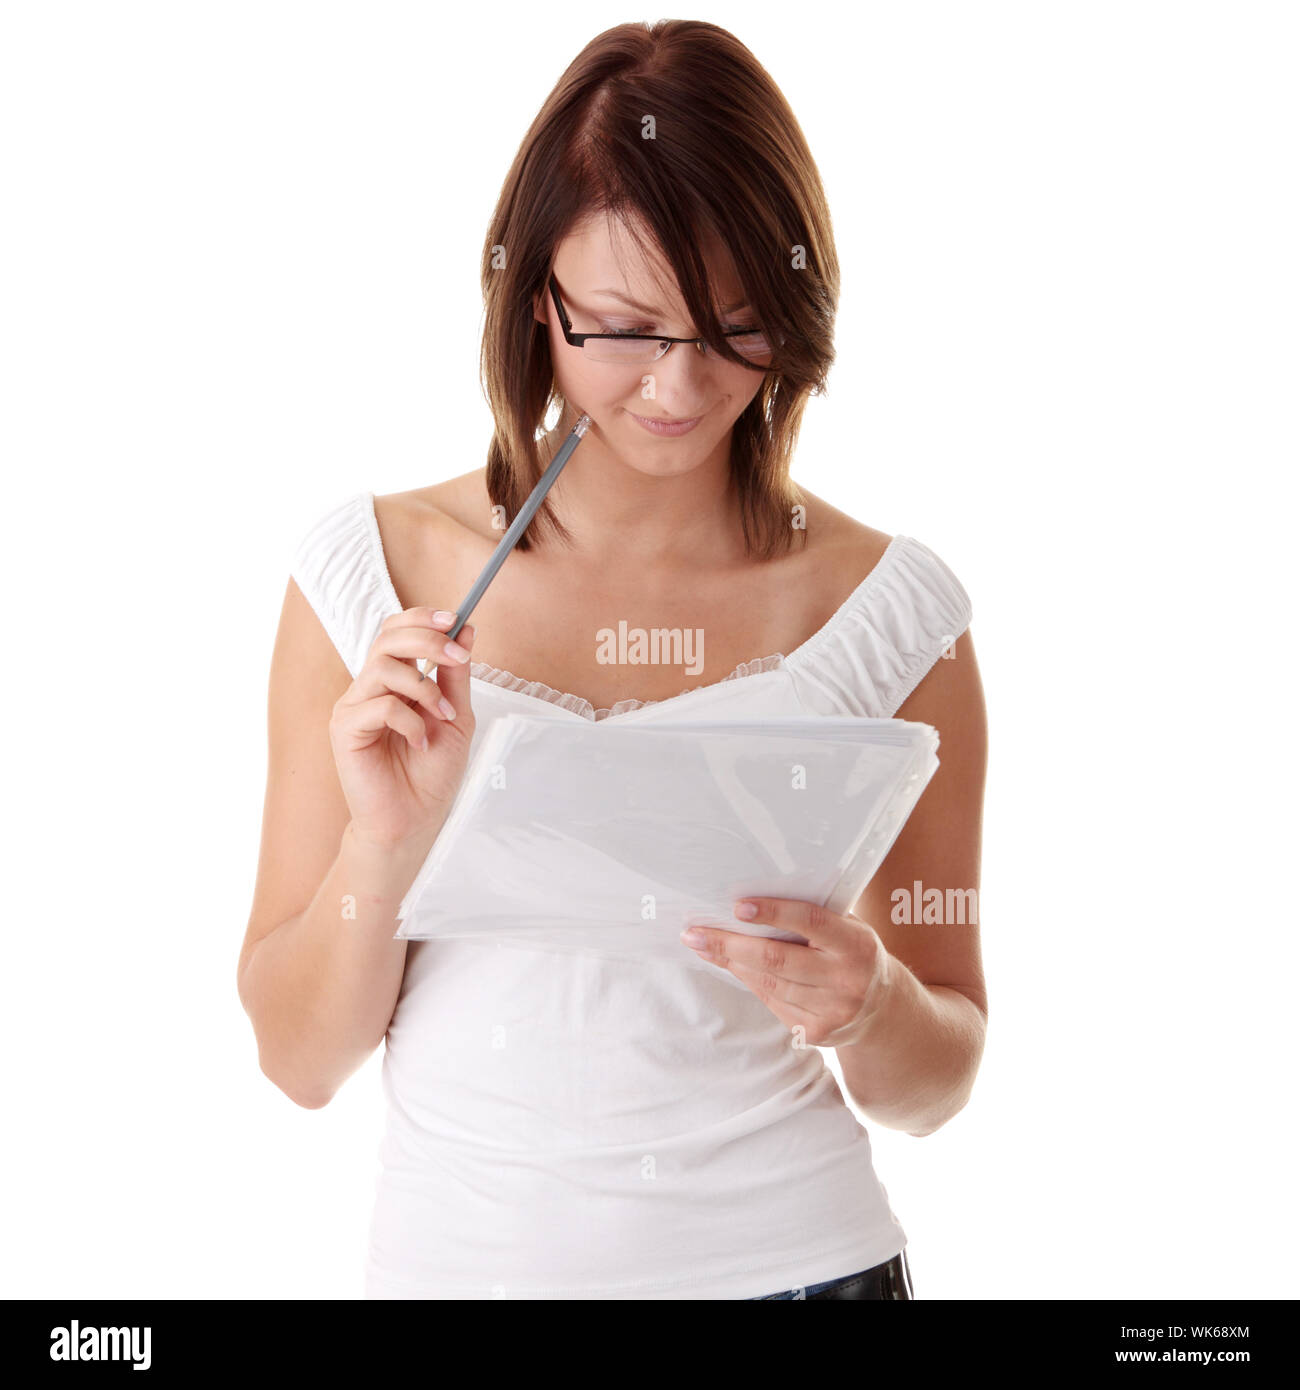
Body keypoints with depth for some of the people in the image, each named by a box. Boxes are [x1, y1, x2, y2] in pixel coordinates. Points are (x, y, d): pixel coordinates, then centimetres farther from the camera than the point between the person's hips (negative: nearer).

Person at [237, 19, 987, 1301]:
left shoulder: (886, 608, -8)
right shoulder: (367, 571, -6)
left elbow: (935, 1086, 1)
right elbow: (300, 1058, -4)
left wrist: (869, 1003, -19)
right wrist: (384, 844, -21)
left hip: (788, 1255, 0)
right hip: (458, 1251, 1)